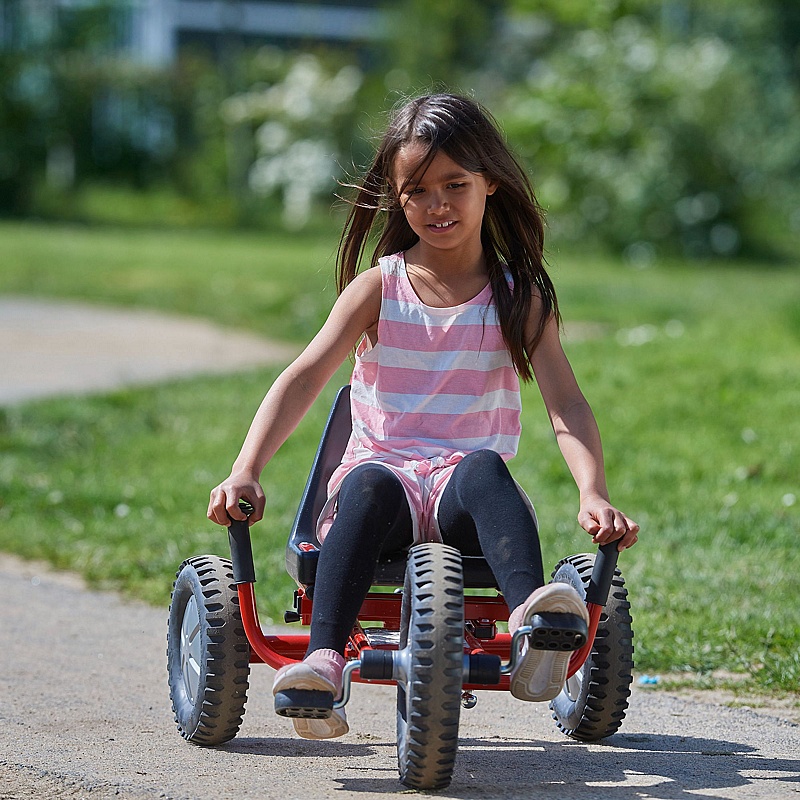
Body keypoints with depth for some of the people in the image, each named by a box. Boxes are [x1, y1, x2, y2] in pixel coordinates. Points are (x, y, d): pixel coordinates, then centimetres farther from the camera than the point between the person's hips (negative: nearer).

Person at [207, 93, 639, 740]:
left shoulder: (520, 297, 8)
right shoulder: (379, 286, 8)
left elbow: (566, 403, -3)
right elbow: (305, 377, -4)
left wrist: (593, 494, -23)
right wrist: (246, 473, -20)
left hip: (465, 493, 0)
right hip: (387, 471, 0)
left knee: (483, 468, -36)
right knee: (370, 485, -37)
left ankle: (532, 627, -58)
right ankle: (323, 663, -50)